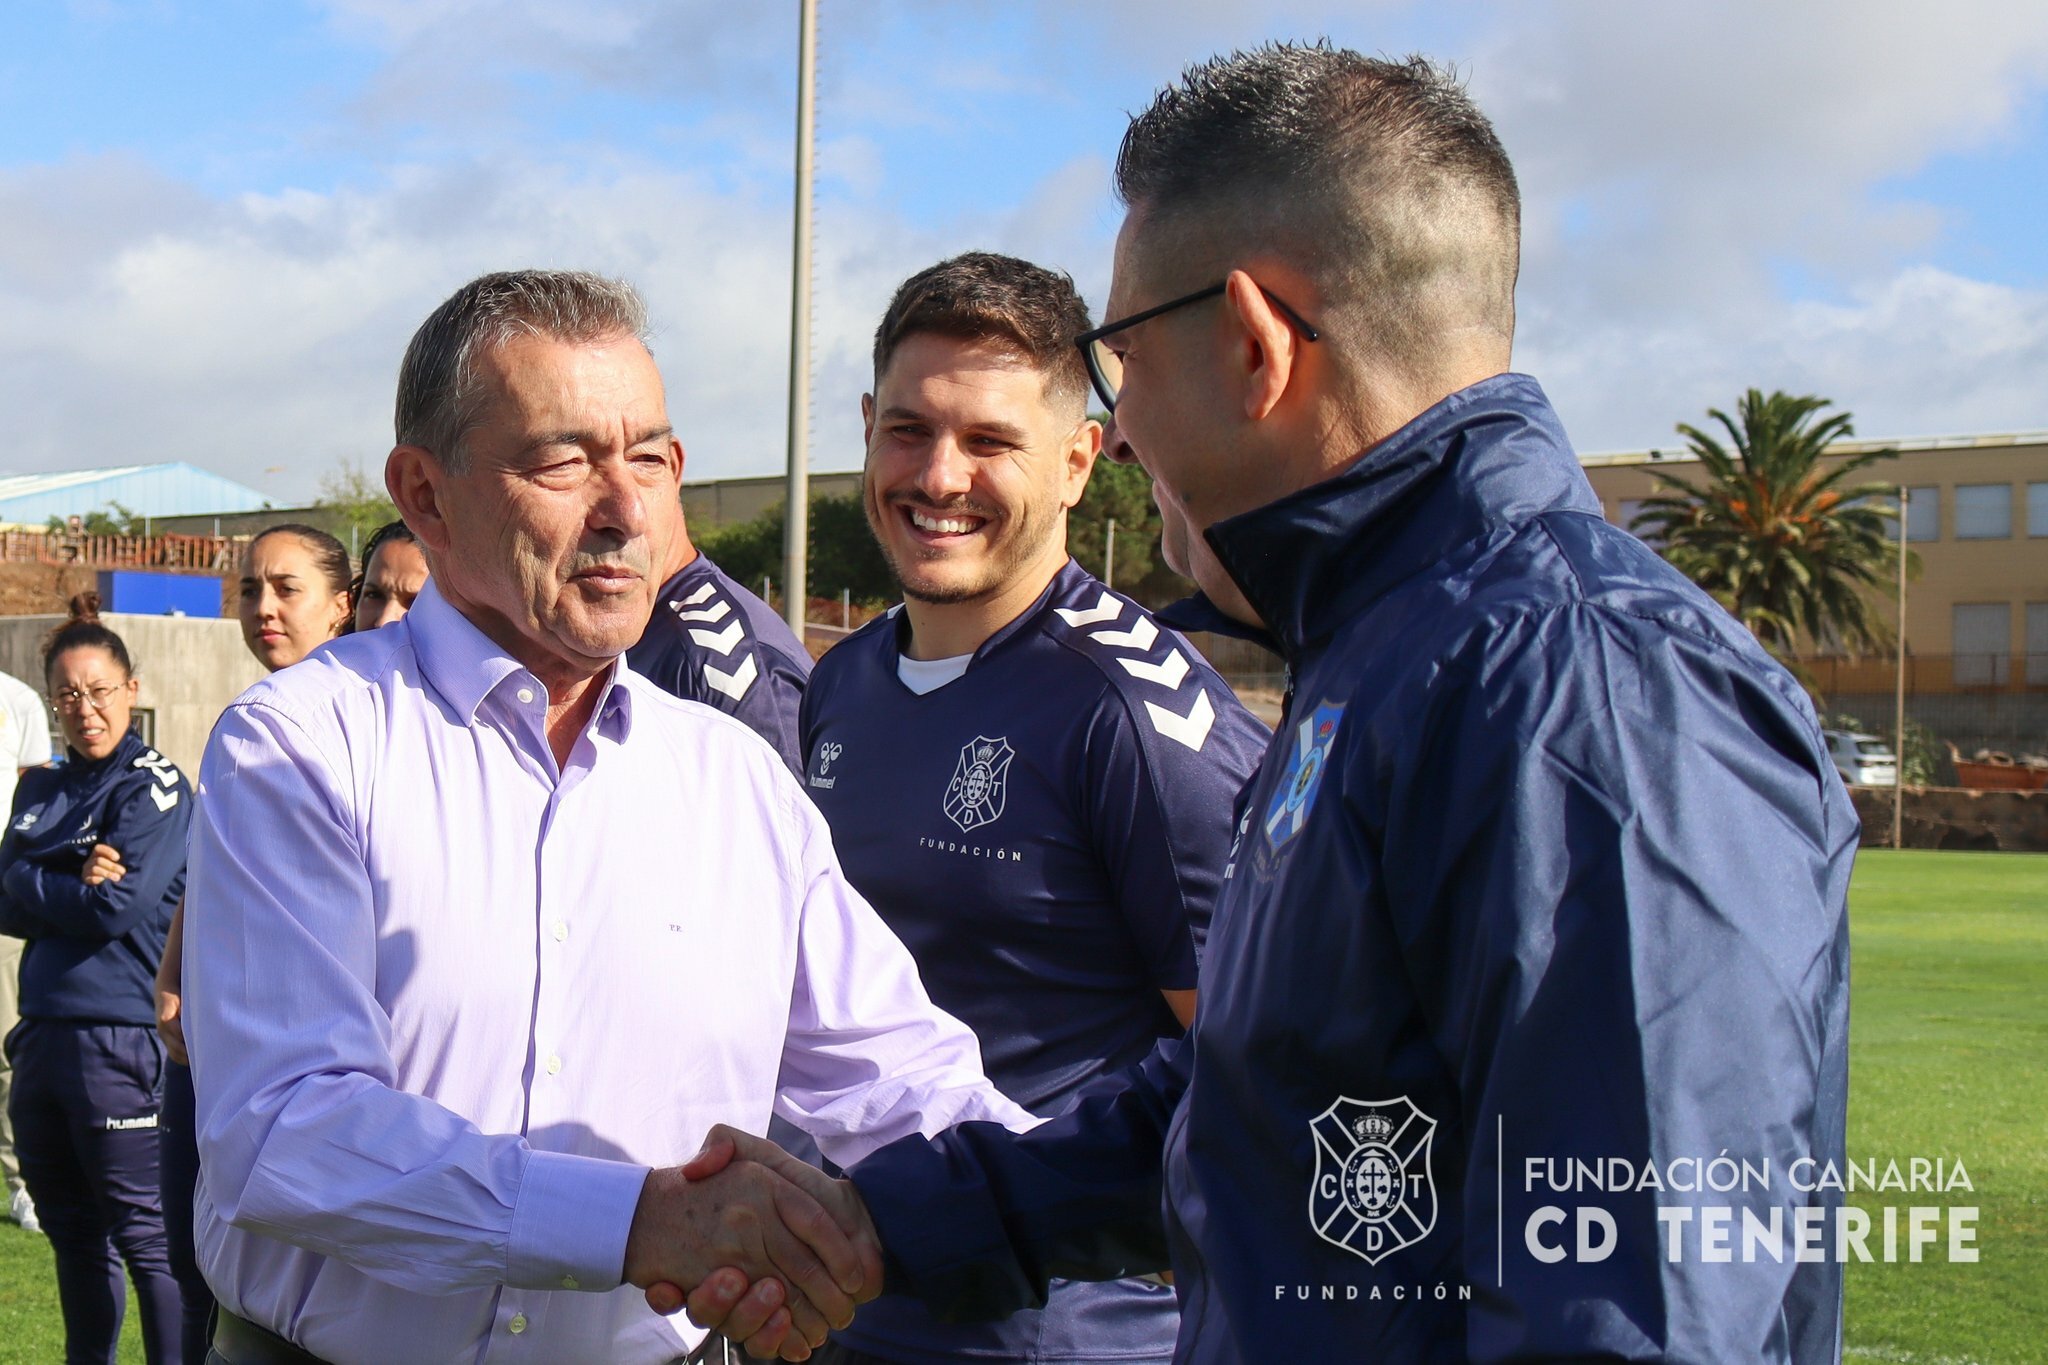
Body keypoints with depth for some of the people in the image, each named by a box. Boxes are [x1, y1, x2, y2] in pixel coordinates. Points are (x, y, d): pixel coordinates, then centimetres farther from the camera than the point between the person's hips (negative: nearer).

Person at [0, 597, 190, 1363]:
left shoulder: (154, 787, -5)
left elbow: (120, 905, -15)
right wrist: (74, 888, -12)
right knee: (70, 1231, 16)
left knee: (143, 1234, -5)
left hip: (118, 1036, -7)